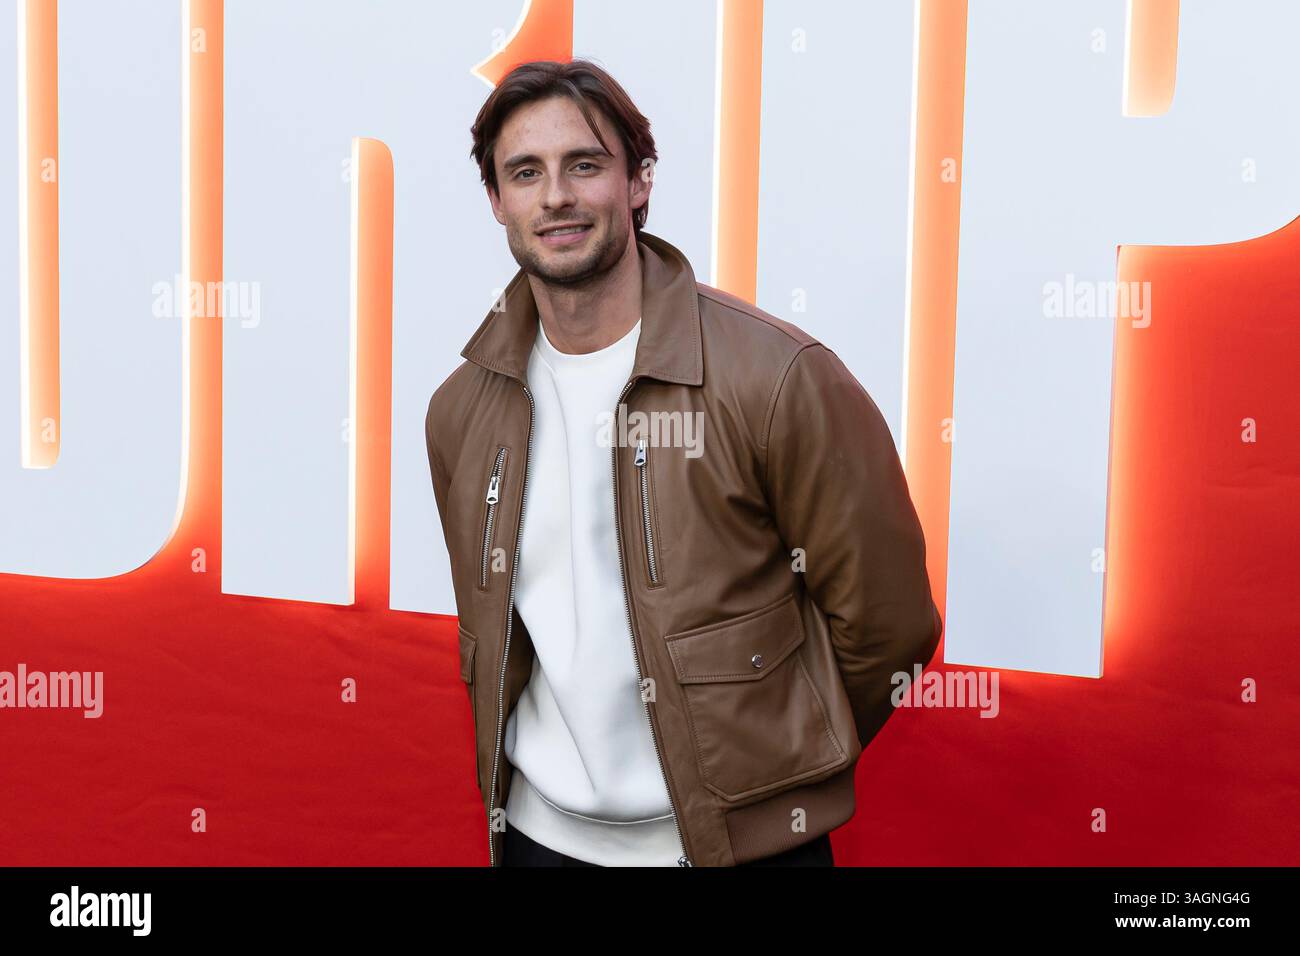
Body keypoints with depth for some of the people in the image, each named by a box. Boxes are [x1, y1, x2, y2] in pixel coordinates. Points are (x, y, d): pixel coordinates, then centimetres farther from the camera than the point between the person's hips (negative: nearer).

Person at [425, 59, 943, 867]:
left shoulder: (778, 377, -17)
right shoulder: (461, 410, -1)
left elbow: (884, 621, -10)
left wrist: (780, 766, 1)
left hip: (741, 839, -3)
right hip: (538, 831, 4)